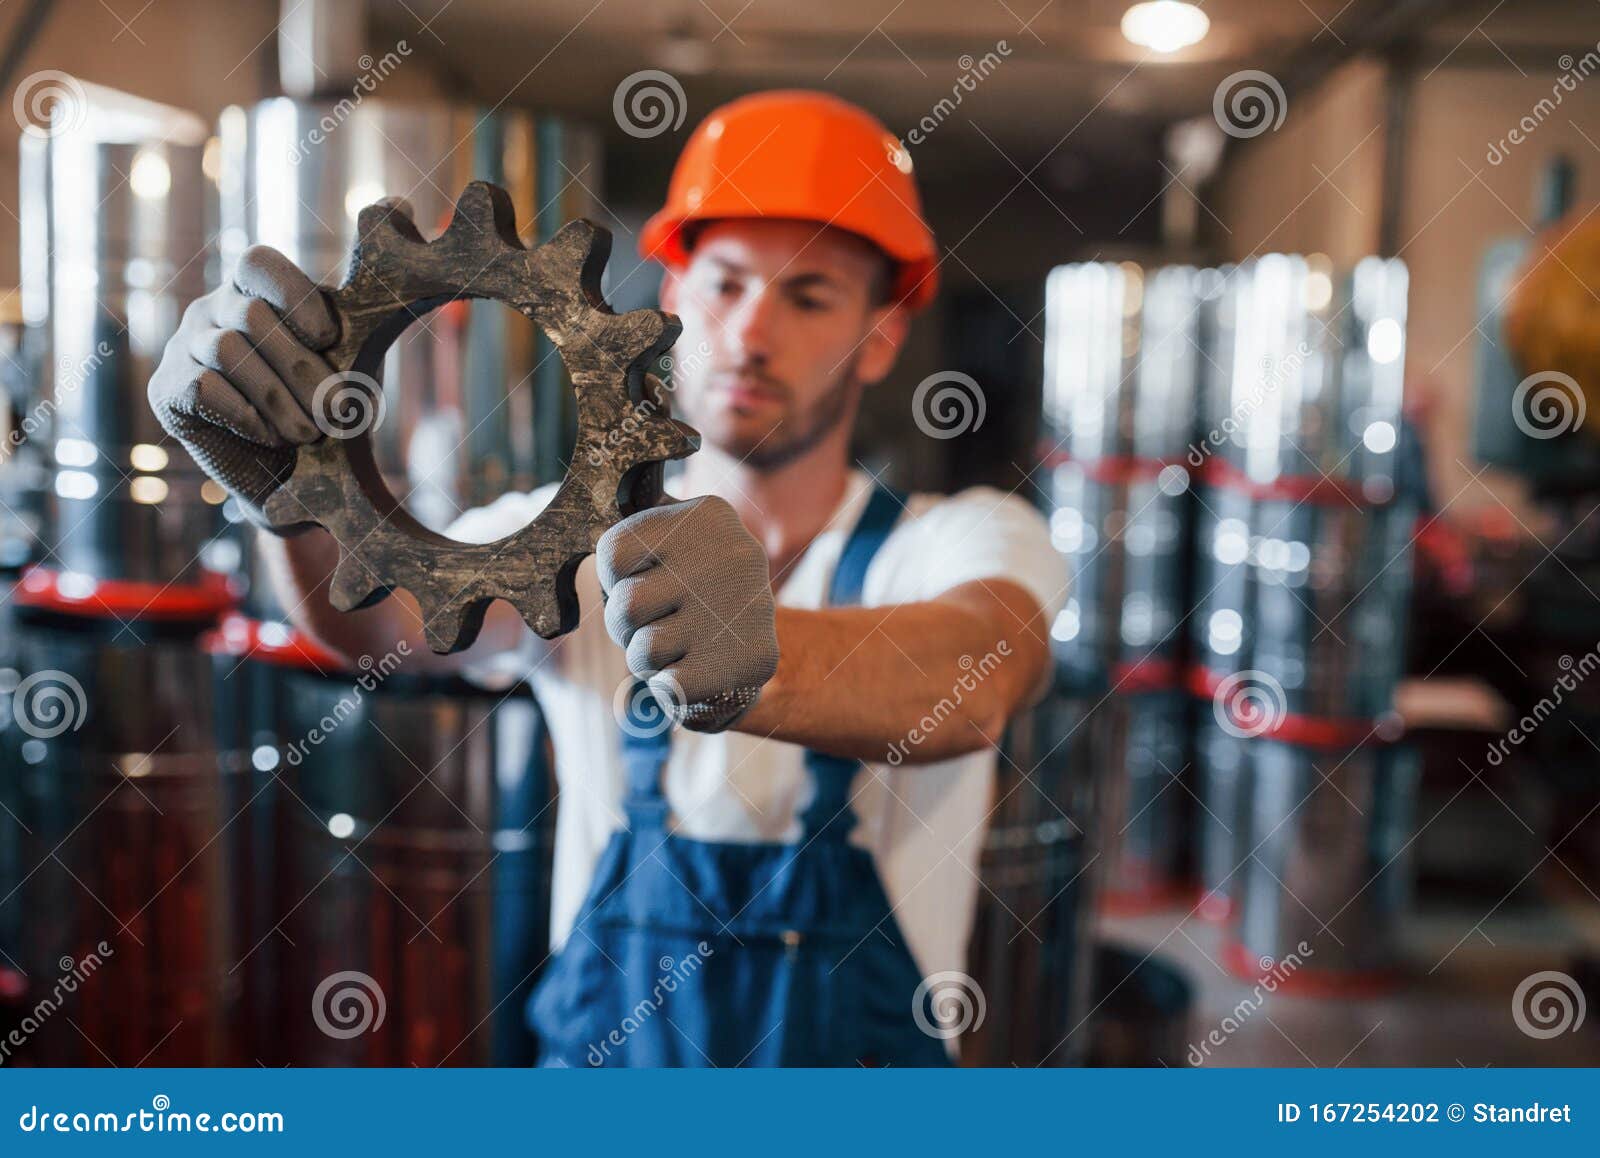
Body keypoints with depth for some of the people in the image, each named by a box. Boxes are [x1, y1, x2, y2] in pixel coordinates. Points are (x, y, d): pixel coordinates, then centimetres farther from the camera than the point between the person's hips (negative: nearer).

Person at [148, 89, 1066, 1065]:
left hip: (865, 1056, -1)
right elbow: (397, 613, -16)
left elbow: (974, 685, -25)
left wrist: (759, 658, -43)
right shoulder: (581, 542, 2)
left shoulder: (969, 542, -4)